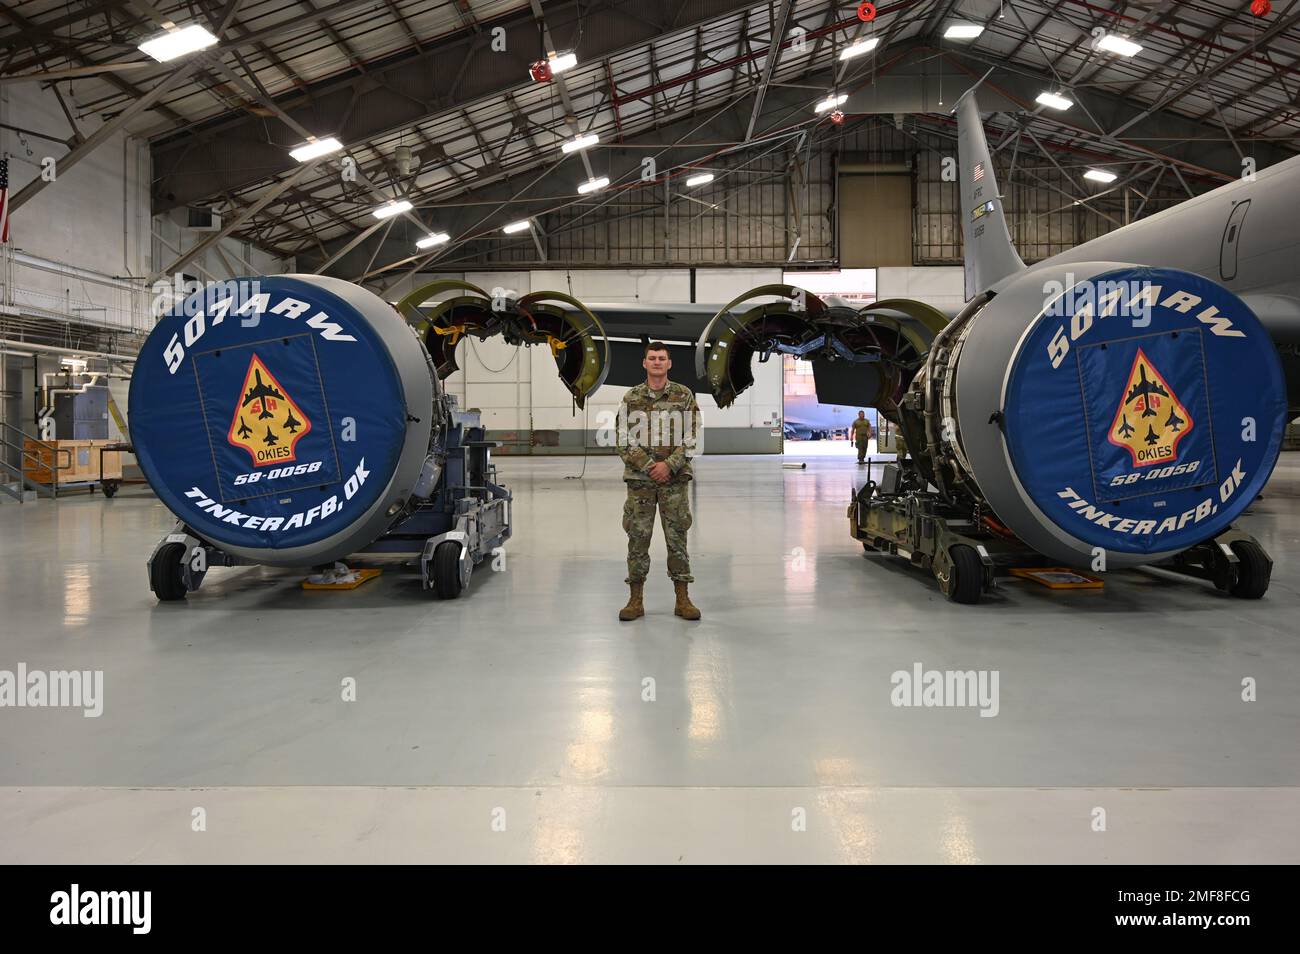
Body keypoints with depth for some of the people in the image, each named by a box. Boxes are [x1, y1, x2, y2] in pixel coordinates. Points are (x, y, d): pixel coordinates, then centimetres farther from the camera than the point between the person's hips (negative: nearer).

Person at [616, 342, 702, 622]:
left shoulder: (684, 395, 2)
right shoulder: (631, 398, 4)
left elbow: (690, 438, -1)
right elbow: (625, 442, 1)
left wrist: (668, 465, -14)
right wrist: (648, 467, -11)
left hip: (674, 478, -1)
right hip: (639, 479, 1)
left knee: (677, 537, 3)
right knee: (637, 538, 3)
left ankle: (683, 599, 11)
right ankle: (636, 599, 11)